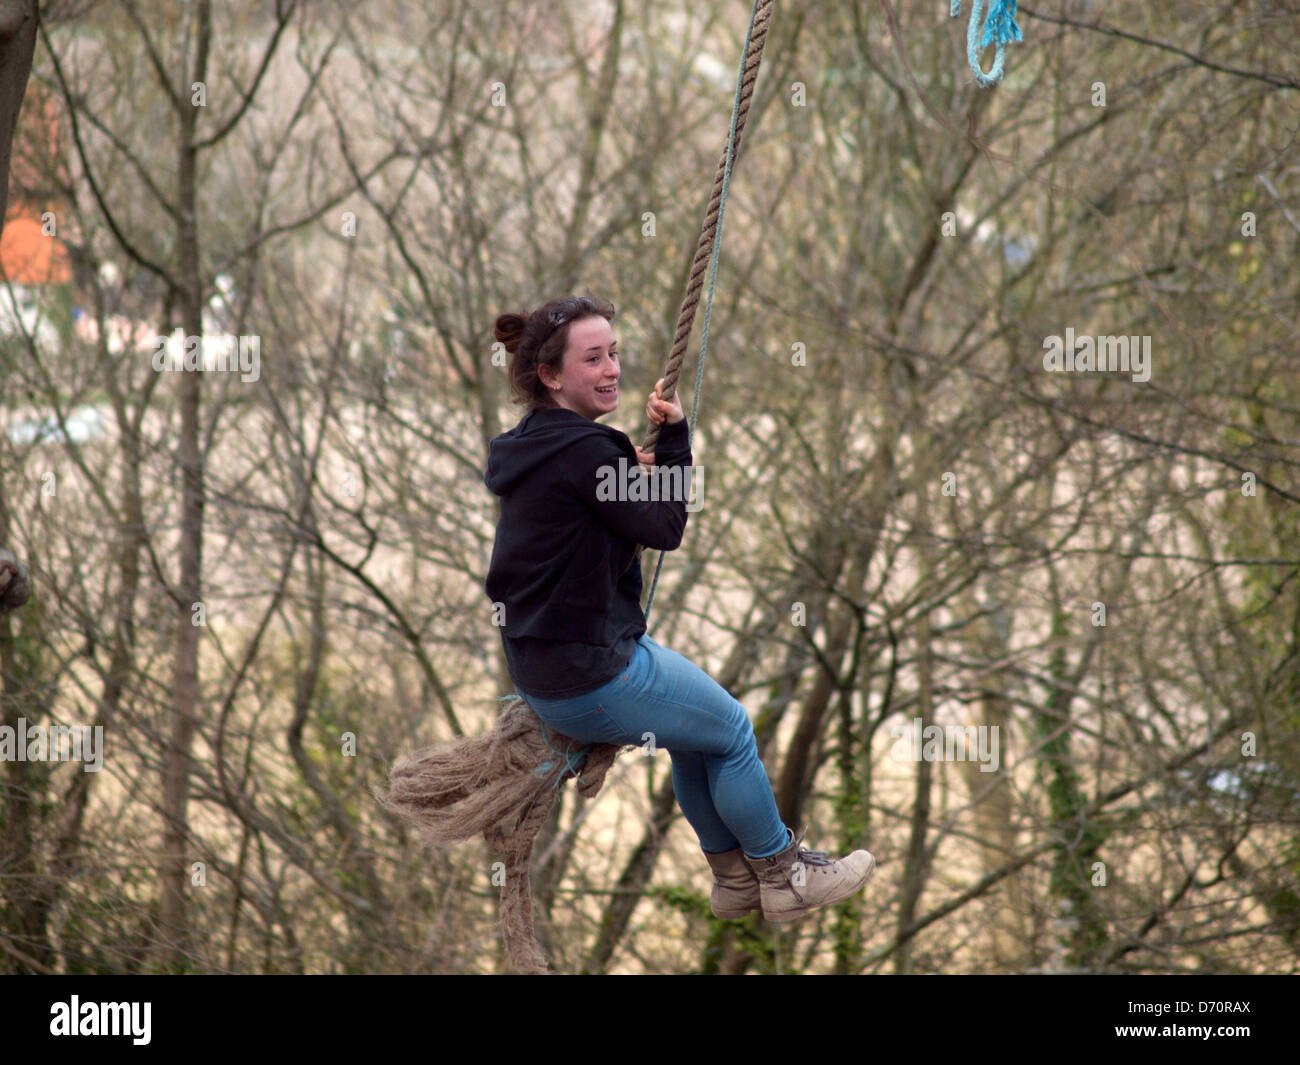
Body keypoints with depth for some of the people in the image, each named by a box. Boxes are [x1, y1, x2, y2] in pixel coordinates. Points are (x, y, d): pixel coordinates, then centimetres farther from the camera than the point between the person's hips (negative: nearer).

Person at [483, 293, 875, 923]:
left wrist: (627, 468, 6)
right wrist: (674, 439, -5)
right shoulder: (581, 450, -24)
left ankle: (735, 877, 36)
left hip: (540, 669, 10)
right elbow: (665, 529, -13)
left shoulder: (533, 442, 7)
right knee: (732, 729, 9)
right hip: (589, 678, -10)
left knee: (698, 727, 27)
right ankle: (782, 878, 24)